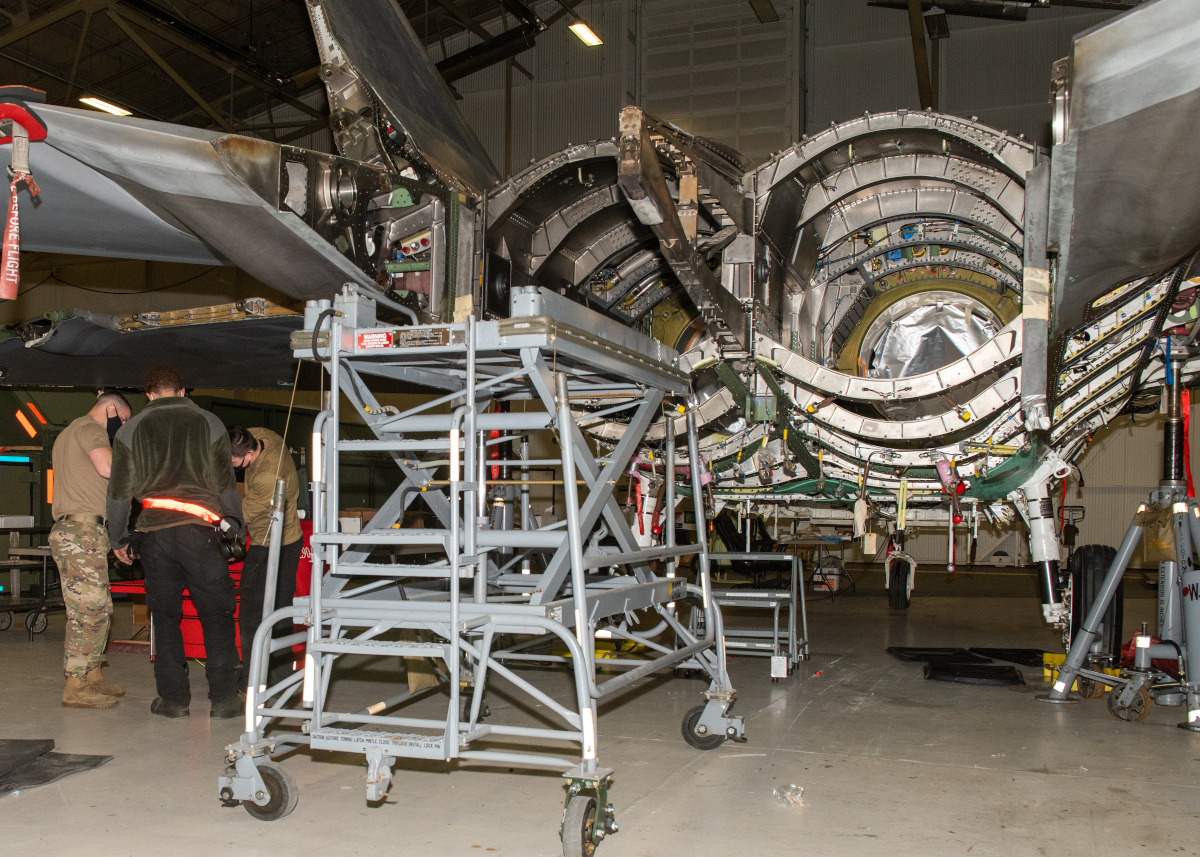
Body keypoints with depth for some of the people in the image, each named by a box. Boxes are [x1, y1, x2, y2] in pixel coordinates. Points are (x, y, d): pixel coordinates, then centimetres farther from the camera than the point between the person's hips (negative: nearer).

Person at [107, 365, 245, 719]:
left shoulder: (130, 430, 11)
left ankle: (174, 698, 11)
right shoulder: (209, 423, 7)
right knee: (216, 613, 3)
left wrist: (119, 539, 21)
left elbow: (119, 491, 10)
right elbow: (225, 485, 5)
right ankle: (224, 697, 1)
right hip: (198, 530, -1)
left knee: (165, 616, 9)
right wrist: (237, 527, 16)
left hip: (153, 532, 2)